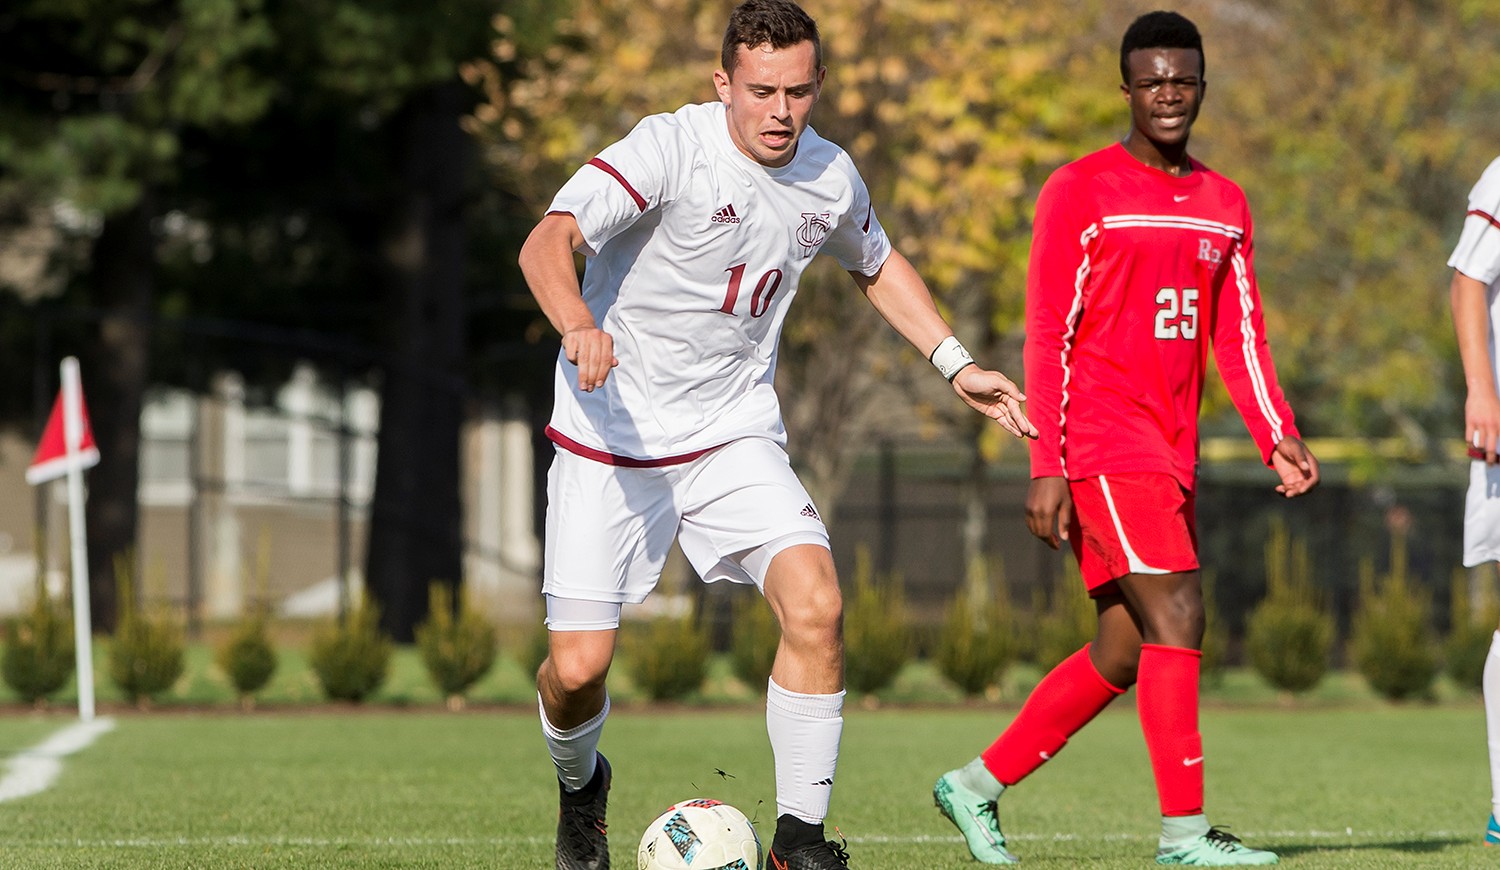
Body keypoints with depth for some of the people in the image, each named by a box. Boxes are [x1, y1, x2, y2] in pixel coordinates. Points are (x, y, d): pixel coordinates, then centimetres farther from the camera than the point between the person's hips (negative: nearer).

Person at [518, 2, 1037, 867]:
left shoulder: (831, 177, -1)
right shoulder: (671, 148, -20)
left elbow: (876, 262, 23)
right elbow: (547, 244, -32)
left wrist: (958, 364, 15)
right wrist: (579, 326, -52)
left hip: (734, 435, 4)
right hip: (612, 434, -4)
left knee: (816, 606, -20)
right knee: (578, 668, -7)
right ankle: (580, 786, 29)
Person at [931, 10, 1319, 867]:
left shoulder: (1224, 205, 15)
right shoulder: (1081, 191, -5)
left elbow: (1240, 336, 15)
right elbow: (1048, 335, -8)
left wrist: (1280, 438, 0)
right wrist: (1047, 465, -13)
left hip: (1173, 453, 7)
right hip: (1104, 437, -7)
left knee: (1124, 650, 8)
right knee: (1176, 617, -16)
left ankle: (979, 785, 19)